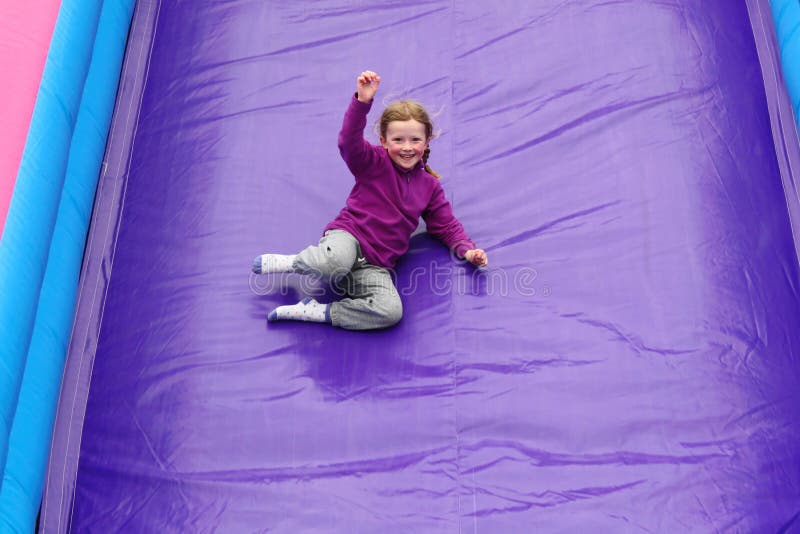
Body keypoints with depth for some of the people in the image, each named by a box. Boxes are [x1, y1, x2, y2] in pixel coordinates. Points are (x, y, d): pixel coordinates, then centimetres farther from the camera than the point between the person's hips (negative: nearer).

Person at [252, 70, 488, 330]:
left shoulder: (430, 186, 15)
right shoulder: (375, 163, 3)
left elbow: (446, 225, 21)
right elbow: (350, 142, -17)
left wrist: (466, 249, 3)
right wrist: (362, 101, -31)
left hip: (374, 266, 3)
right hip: (347, 236, -3)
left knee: (391, 311, -27)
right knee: (336, 262, -42)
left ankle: (316, 312, -14)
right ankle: (291, 263, -7)